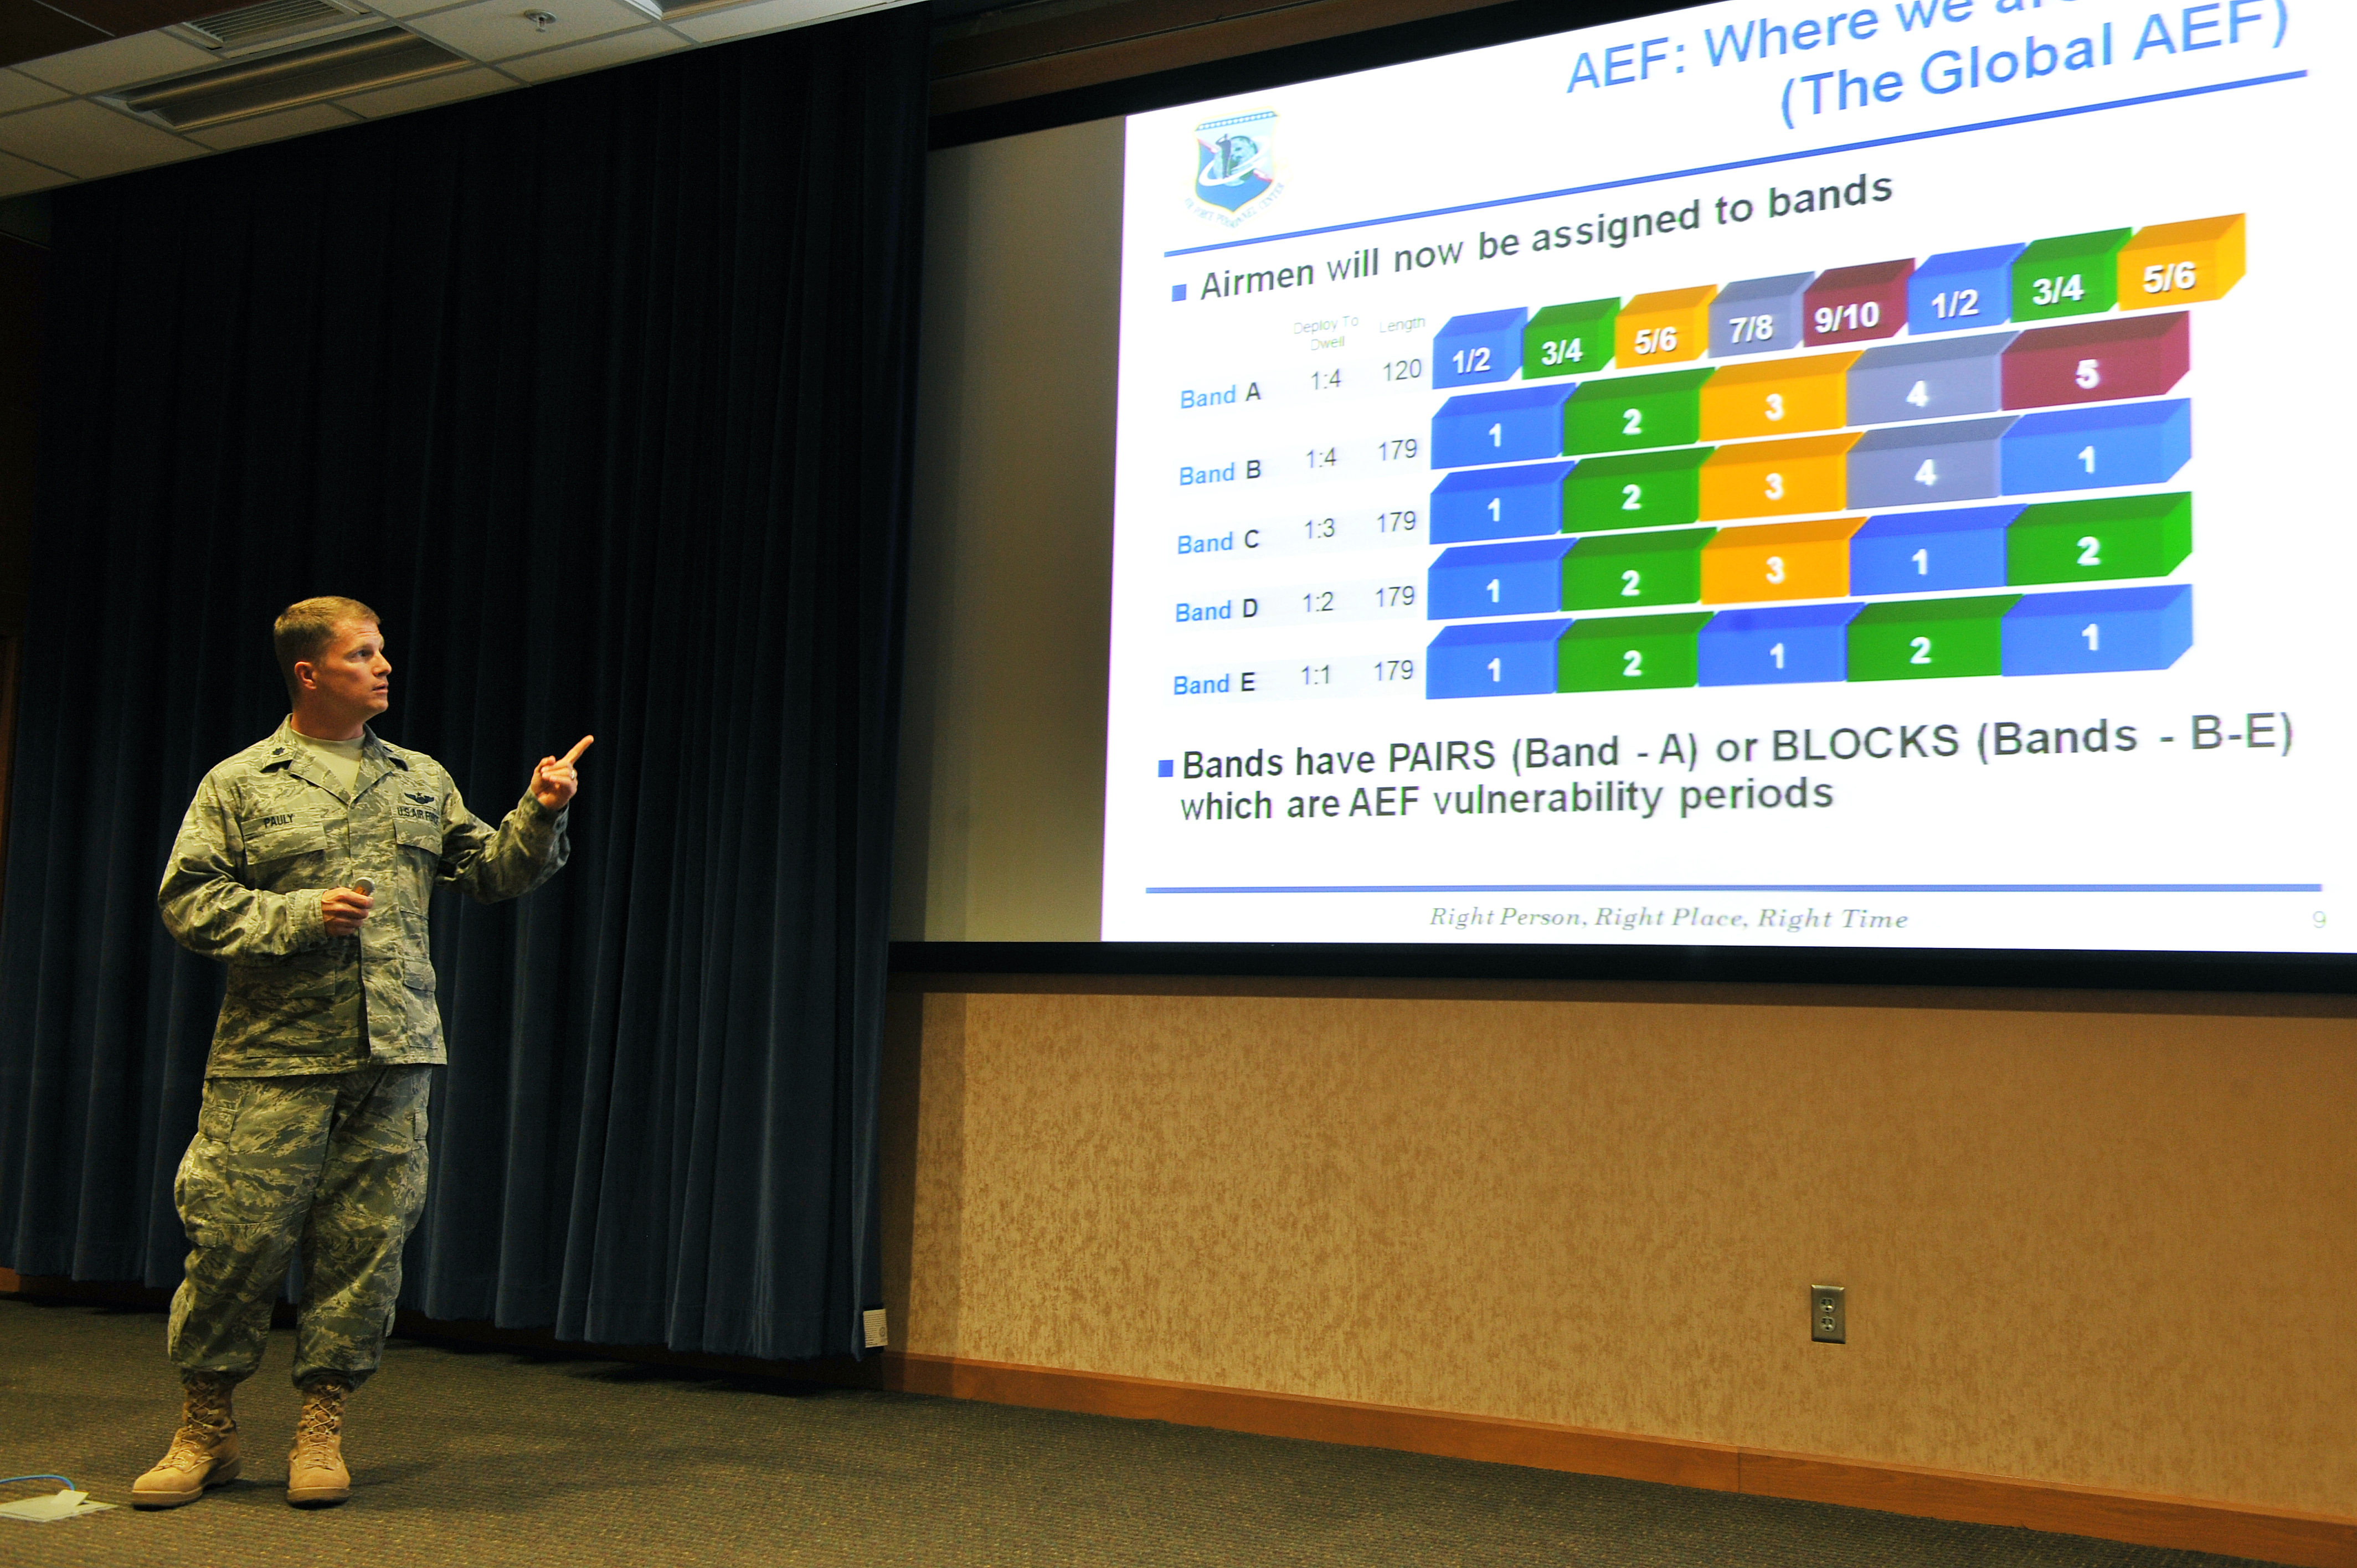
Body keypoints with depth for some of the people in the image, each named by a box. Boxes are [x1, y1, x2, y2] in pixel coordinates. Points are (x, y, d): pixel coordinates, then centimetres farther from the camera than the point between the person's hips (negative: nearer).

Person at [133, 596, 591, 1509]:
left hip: (393, 1056, 3)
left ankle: (321, 1431, 15)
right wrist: (301, 915, -13)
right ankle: (205, 1429, 16)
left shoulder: (423, 782, 16)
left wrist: (539, 817, 1)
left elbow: (494, 874, 18)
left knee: (364, 1244, 3)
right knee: (239, 1238, -2)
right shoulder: (239, 785, 4)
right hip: (274, 1058, -3)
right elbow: (187, 901, -2)